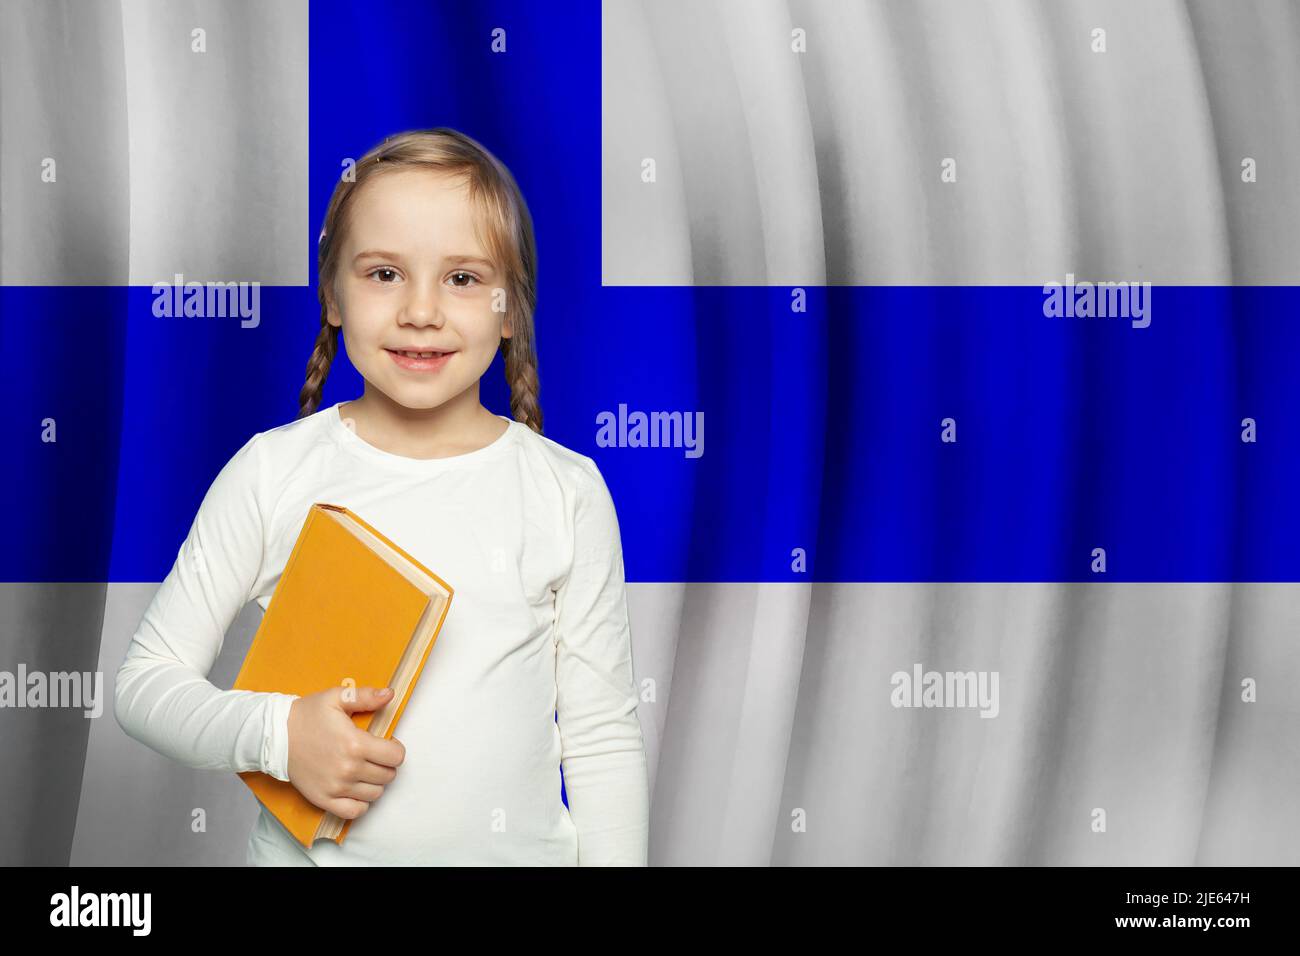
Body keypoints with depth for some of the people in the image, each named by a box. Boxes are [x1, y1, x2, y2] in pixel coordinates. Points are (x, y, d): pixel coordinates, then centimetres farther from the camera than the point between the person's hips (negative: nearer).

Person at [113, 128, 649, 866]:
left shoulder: (568, 492, -5)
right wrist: (277, 734, -18)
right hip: (309, 850, 0)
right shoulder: (271, 471, -6)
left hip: (518, 850, 0)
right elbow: (147, 681, -2)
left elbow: (604, 739, -1)